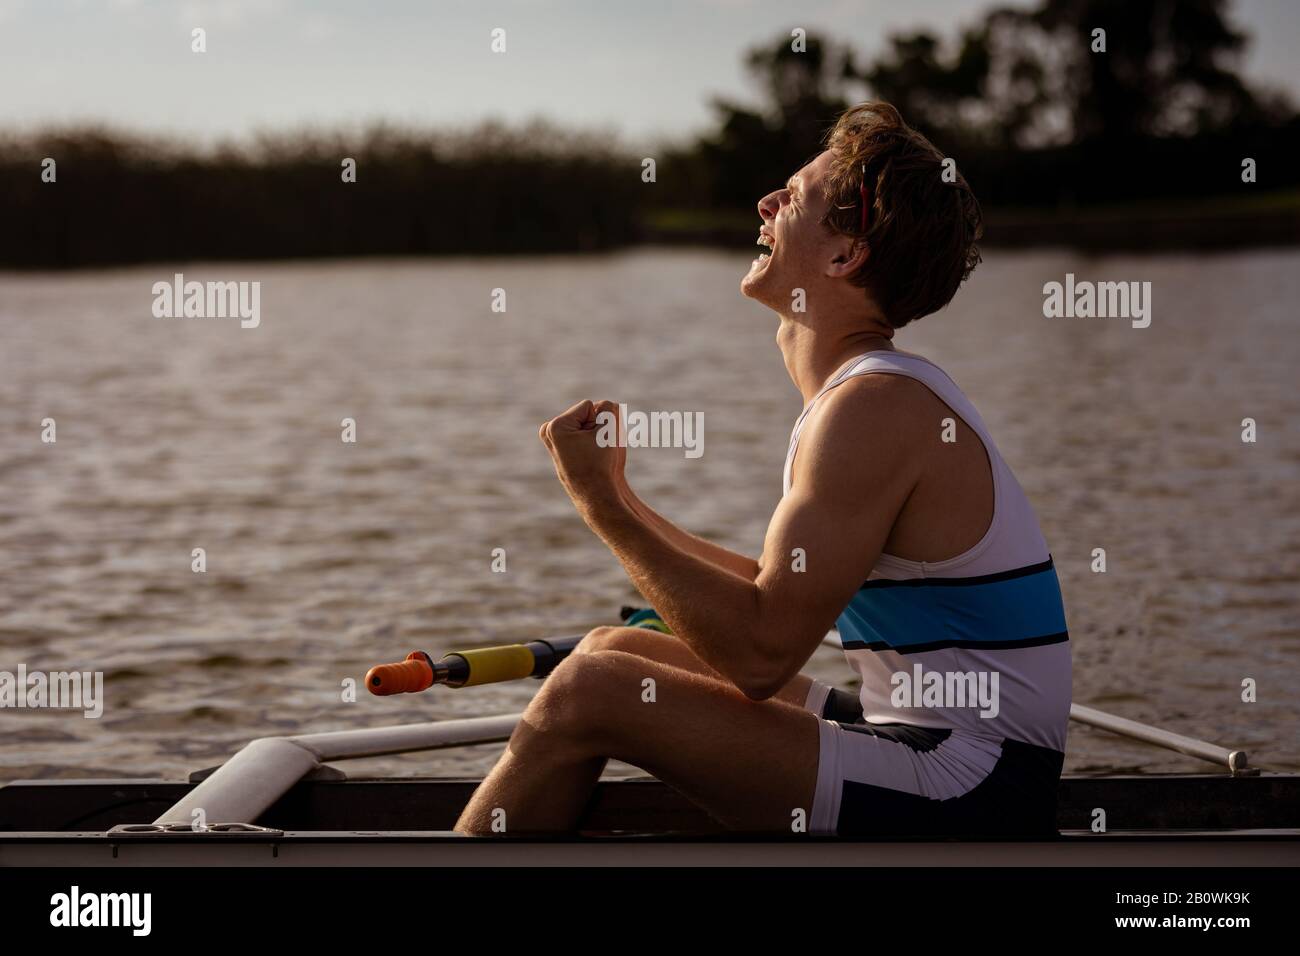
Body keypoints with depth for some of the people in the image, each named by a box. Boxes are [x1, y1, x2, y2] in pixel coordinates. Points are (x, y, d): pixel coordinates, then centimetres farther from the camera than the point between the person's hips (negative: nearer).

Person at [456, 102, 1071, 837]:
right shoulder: (881, 391, 14)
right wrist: (622, 501, 19)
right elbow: (780, 594, 18)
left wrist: (605, 509, -14)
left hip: (963, 801, -10)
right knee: (611, 650, 15)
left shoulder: (875, 408, -18)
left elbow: (760, 653, -22)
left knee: (588, 694, -15)